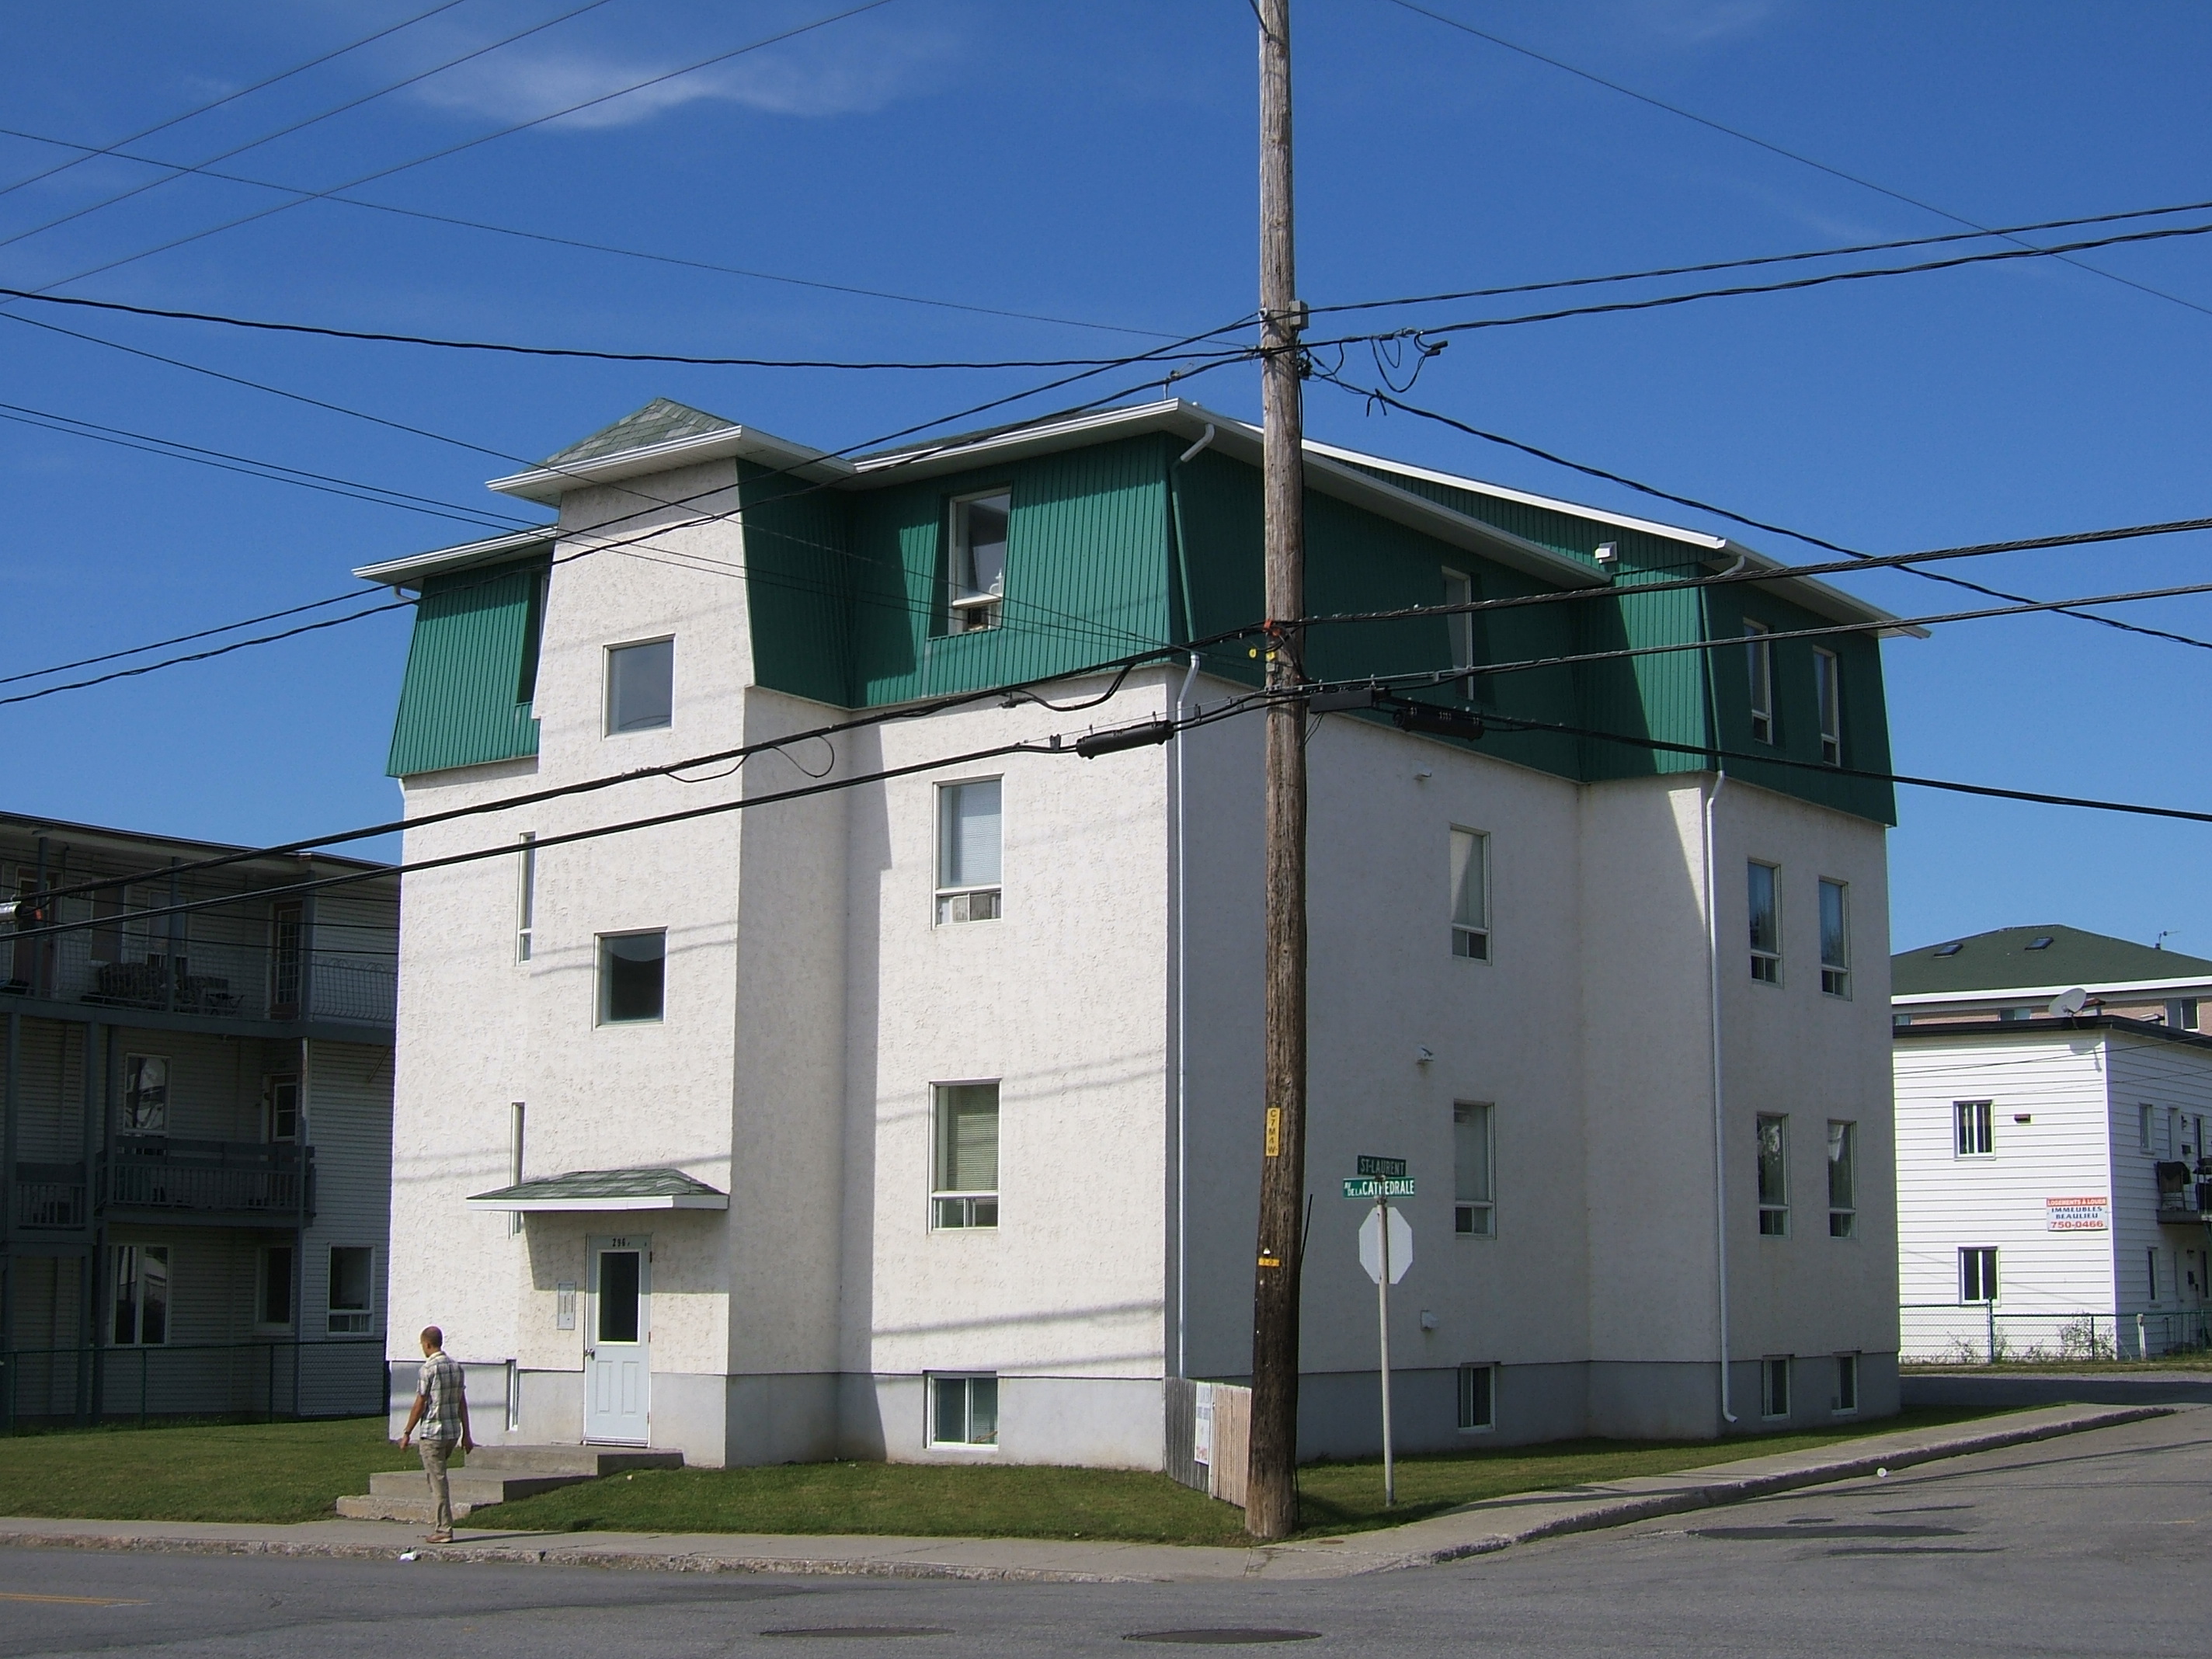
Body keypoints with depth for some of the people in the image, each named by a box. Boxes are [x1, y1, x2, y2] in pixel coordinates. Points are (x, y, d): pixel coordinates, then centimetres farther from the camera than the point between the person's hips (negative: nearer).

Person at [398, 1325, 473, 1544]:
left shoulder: (429, 1368, -12)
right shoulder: (456, 1367, 9)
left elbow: (420, 1404, -12)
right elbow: (462, 1403, 10)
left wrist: (407, 1433, -4)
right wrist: (466, 1434, 14)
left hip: (433, 1431, -7)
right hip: (453, 1432, 7)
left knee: (438, 1481, -2)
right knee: (437, 1478, 21)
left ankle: (443, 1530, -1)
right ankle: (439, 1522, 22)